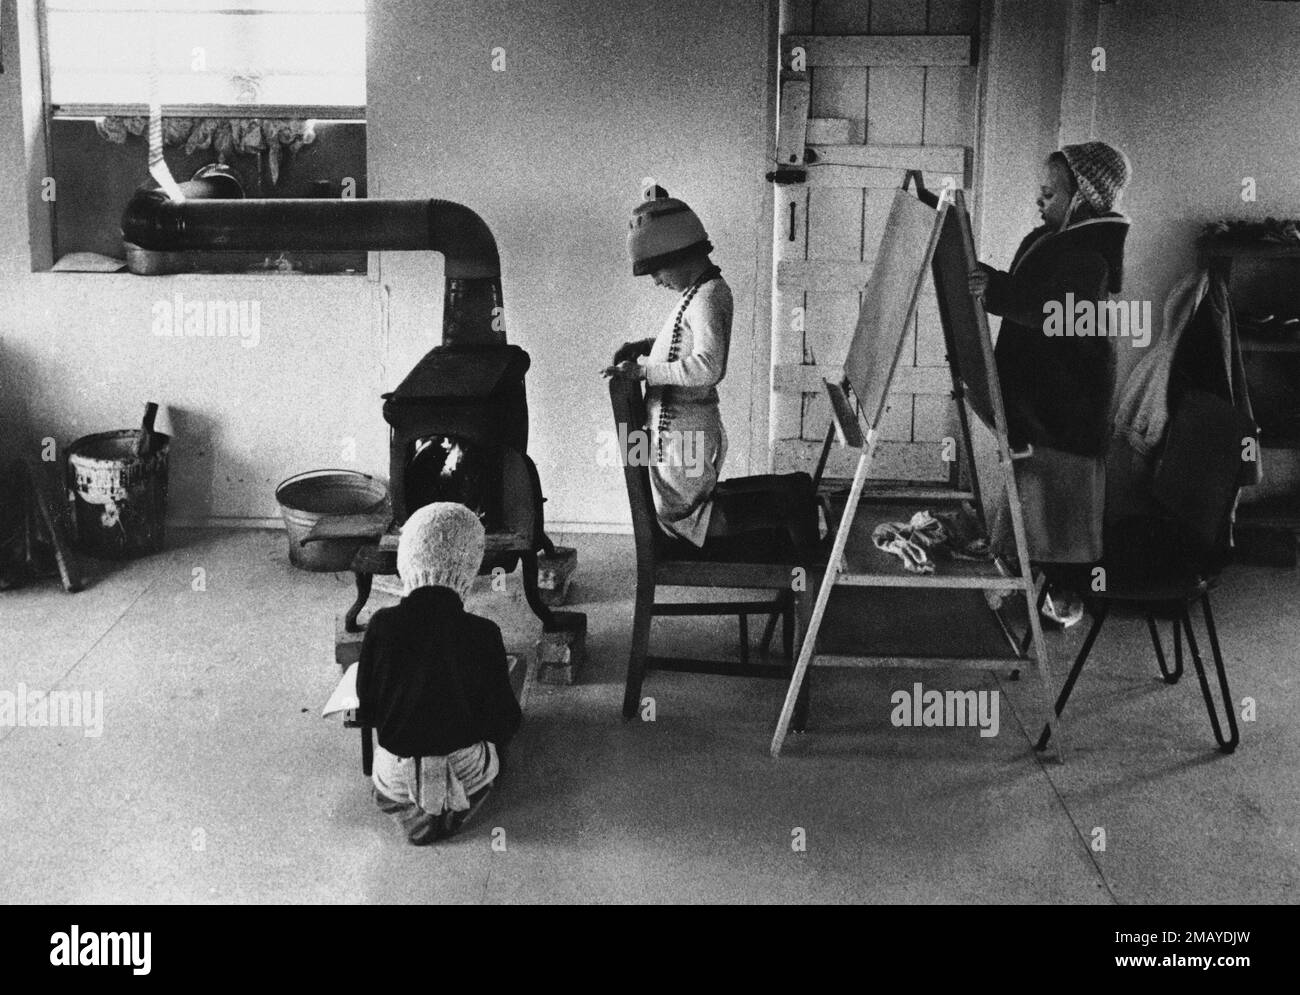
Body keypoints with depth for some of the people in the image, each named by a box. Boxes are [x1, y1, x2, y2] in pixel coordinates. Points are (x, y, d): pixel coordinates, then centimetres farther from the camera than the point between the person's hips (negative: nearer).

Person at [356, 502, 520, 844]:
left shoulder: (381, 626, -17)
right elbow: (504, 722, -11)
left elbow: (367, 706, -3)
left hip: (397, 777, 1)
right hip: (465, 773, -1)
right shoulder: (483, 635, -21)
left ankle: (413, 811, 14)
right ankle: (450, 808, 14)